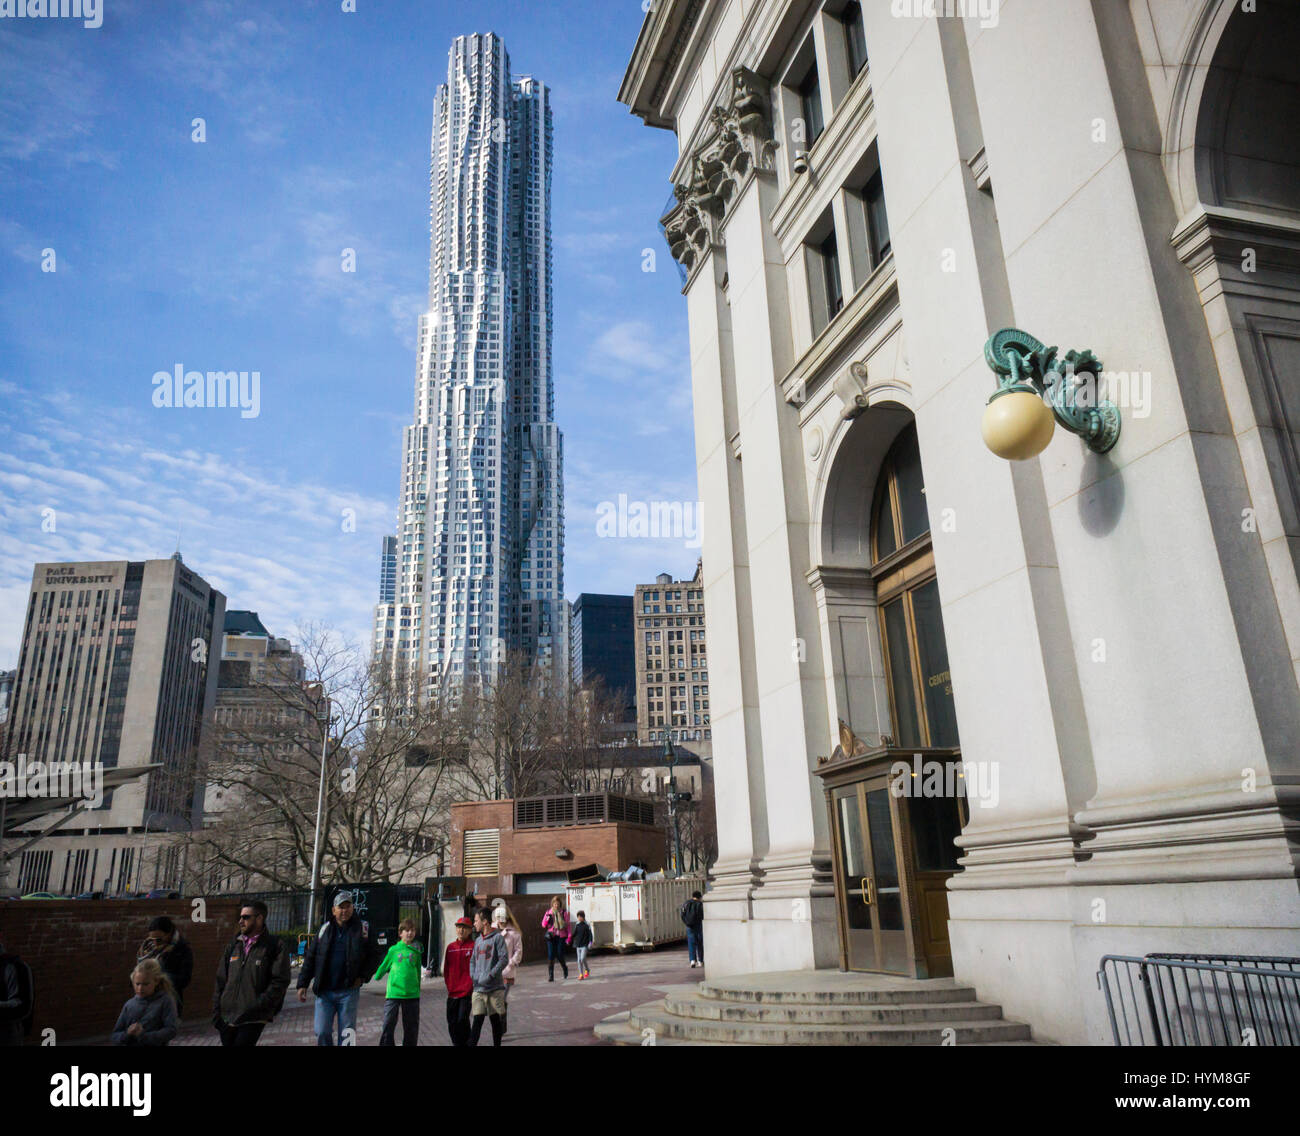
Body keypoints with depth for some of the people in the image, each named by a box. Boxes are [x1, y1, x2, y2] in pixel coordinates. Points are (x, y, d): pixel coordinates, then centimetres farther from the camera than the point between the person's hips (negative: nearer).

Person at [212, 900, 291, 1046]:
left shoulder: (274, 947, -3)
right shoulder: (234, 945, 13)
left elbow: (280, 981, -9)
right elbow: (221, 981, 14)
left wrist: (258, 1006, -16)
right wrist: (216, 1013, 7)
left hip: (253, 1020, -5)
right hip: (227, 1018, 5)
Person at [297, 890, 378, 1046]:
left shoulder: (362, 929, -1)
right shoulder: (325, 929, 4)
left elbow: (372, 956, 7)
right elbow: (310, 959, 7)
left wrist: (362, 976, -4)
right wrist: (302, 984, 2)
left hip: (348, 991, -1)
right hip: (324, 991, 1)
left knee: (347, 1036, 5)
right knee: (321, 1033, 1)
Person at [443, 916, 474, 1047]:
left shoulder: (473, 946, -4)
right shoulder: (450, 947, 9)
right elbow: (446, 969, 14)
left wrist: (470, 987, -10)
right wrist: (449, 986, 6)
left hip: (467, 992, -5)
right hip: (452, 992, 5)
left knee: (462, 1019, -10)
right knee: (452, 1022, 8)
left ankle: (467, 1043, 6)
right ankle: (457, 1044, 23)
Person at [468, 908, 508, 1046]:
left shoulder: (498, 938, -6)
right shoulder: (477, 941, 14)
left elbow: (504, 959, -13)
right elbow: (472, 961, 19)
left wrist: (489, 975, -18)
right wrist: (473, 975, 0)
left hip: (495, 988, -4)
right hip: (478, 988, 4)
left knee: (495, 1019, 7)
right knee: (477, 1020, -3)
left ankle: (497, 1044, 18)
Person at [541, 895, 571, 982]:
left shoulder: (564, 913, 3)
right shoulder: (549, 912, 5)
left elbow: (567, 925, 6)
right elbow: (543, 925, 8)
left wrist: (569, 936, -3)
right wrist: (547, 920, -13)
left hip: (561, 936, -1)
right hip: (551, 936, 1)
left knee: (560, 955, -2)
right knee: (550, 956, -6)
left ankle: (565, 968, 29)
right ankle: (551, 975, 1)